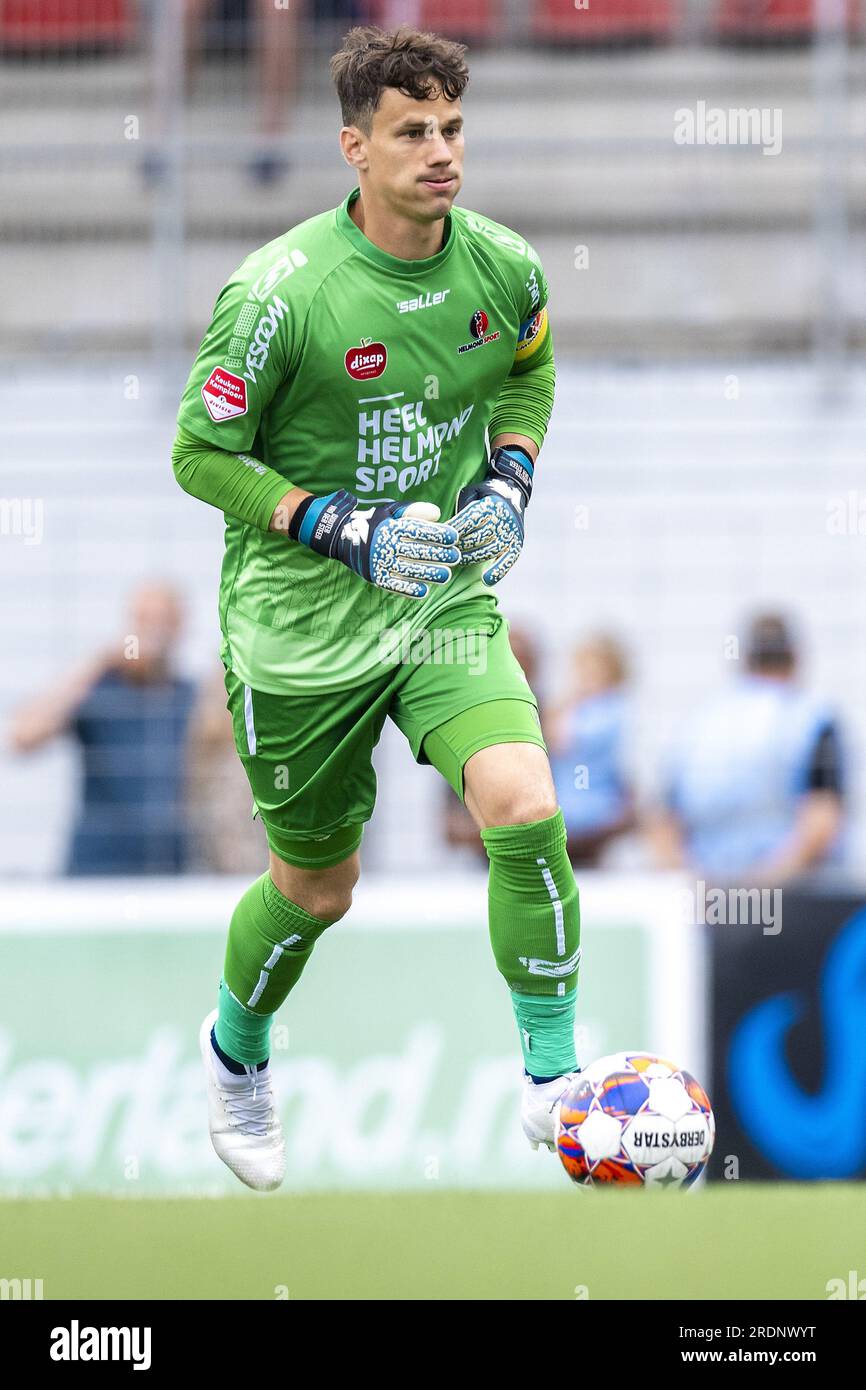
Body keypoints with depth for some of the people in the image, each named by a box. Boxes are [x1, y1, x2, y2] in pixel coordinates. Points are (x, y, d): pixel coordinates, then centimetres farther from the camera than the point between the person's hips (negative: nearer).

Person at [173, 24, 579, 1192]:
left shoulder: (503, 266, -6)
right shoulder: (282, 293, -20)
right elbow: (202, 452, -11)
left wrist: (512, 479, 0)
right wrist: (347, 529, -20)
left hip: (446, 594, 3)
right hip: (302, 616, -3)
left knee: (524, 807, -22)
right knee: (317, 889, 11)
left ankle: (552, 1078, -9)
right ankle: (237, 1050, 44)